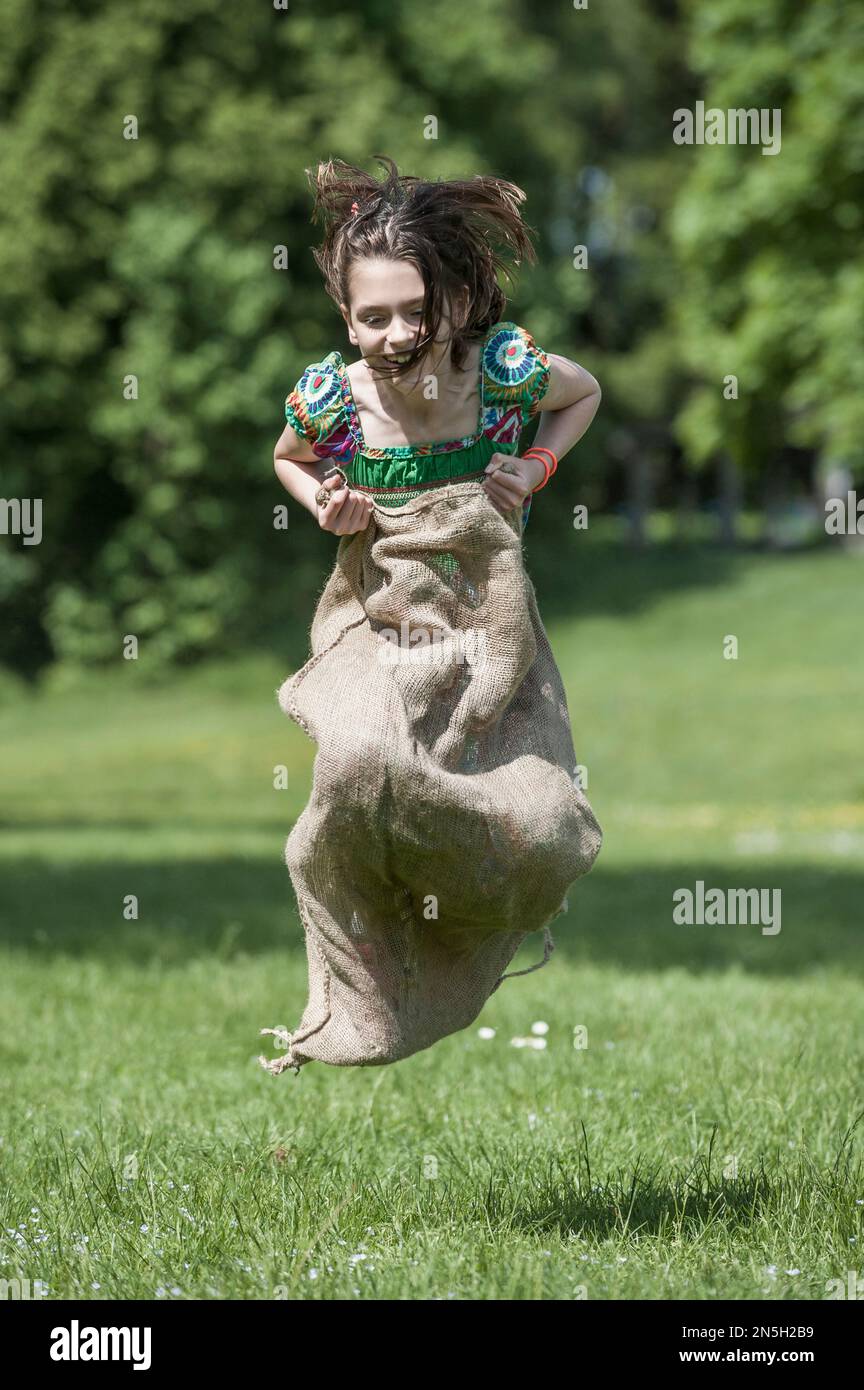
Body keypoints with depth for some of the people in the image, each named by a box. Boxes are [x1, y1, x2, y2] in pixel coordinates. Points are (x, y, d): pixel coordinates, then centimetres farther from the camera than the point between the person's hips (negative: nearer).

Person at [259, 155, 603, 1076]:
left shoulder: (505, 369, -14)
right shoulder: (329, 396, -13)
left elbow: (586, 393, 10)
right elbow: (288, 459, 12)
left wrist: (537, 468, -7)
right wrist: (324, 503, -9)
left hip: (489, 627, 1)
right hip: (377, 624, -1)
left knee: (539, 832, -15)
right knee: (362, 766, -32)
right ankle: (356, 1016, -11)